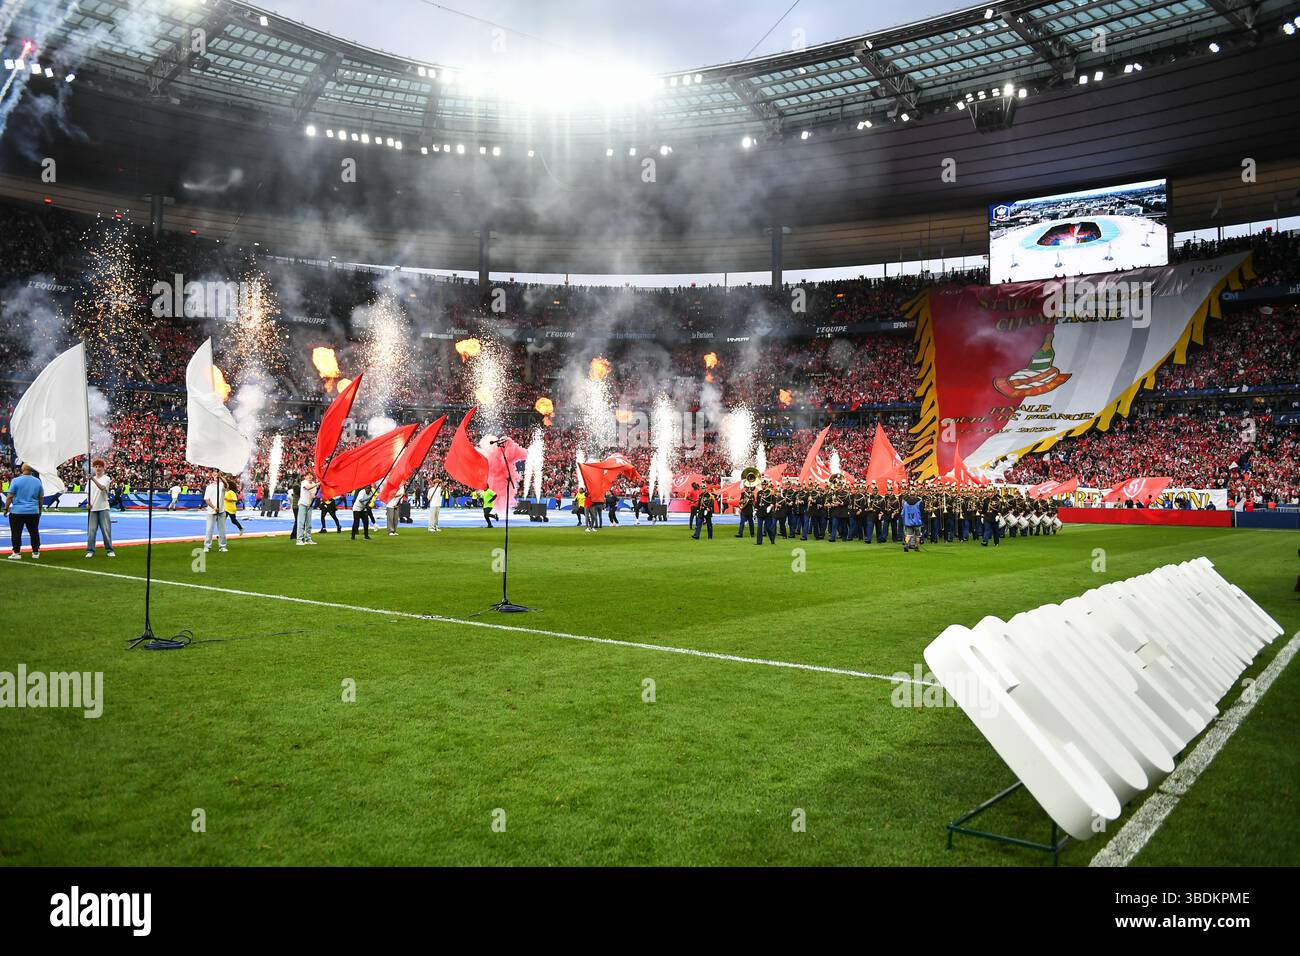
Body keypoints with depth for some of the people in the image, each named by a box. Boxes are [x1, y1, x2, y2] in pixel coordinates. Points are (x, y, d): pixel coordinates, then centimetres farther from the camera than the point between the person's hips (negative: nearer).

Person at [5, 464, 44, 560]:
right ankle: (35, 552, 13)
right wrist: (40, 509, 21)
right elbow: (40, 498, 10)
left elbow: (10, 497, -8)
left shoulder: (16, 480, -7)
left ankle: (17, 553, 2)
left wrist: (6, 508, 0)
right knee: (34, 532, 10)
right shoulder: (37, 481, 4)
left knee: (16, 533, 3)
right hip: (33, 512, 3)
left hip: (17, 512, -3)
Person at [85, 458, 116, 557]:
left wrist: (93, 479, -31)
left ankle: (109, 550, 4)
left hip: (103, 508, -3)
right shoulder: (91, 479, 14)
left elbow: (102, 488, -19)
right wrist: (88, 502, -1)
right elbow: (88, 493, 16)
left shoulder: (106, 478, 1)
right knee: (91, 530, 0)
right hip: (92, 508, 3)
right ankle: (90, 550, 4)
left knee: (106, 529, -3)